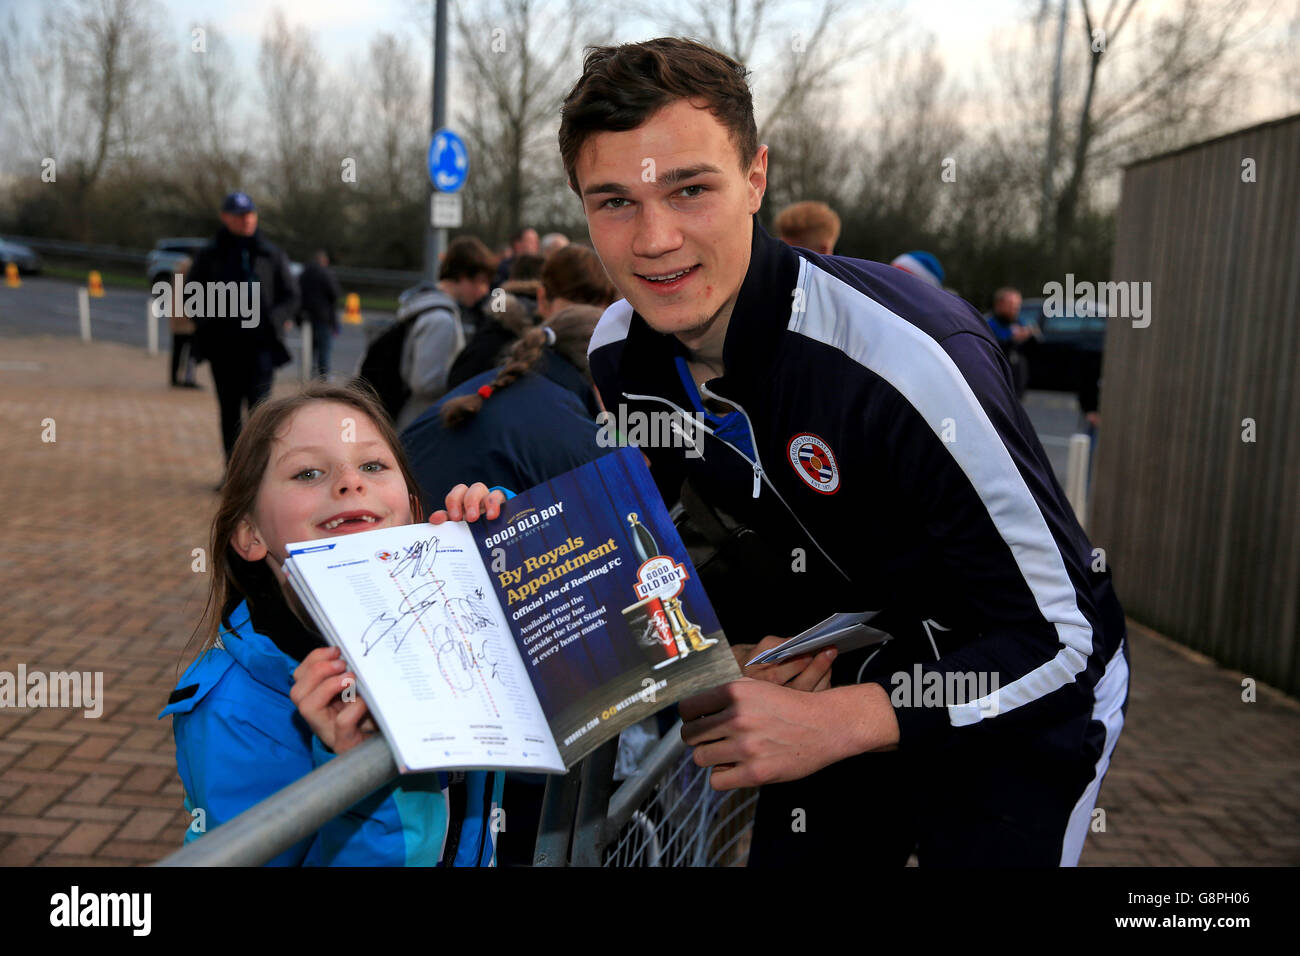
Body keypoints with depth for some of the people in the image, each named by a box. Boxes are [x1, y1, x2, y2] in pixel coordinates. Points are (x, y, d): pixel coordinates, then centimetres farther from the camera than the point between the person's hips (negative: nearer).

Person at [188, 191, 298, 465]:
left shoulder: (271, 254, 7)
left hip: (260, 343, -1)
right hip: (223, 345, 2)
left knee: (259, 404, -15)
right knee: (229, 411, 8)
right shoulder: (209, 255, 8)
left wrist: (270, 321, -7)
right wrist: (207, 323, -2)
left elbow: (291, 296, 10)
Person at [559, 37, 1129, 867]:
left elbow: (1057, 635, -28)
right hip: (843, 673, 5)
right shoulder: (618, 353, -12)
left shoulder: (907, 353, -34)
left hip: (1023, 698, -5)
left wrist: (835, 724, -37)